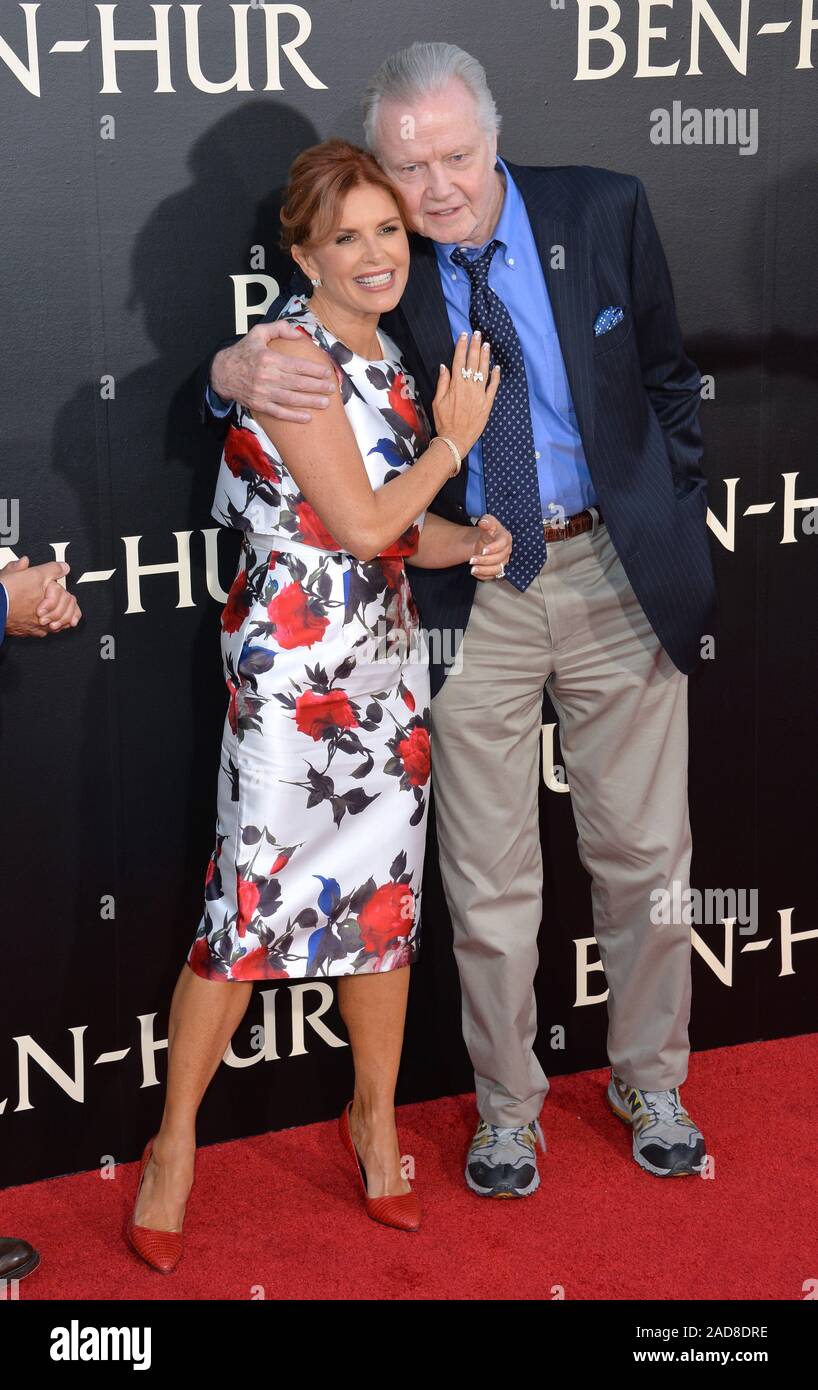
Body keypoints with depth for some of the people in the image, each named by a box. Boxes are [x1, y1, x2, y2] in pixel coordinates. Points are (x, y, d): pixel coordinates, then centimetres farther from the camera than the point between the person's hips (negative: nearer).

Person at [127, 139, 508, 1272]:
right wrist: (454, 438, -6)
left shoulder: (387, 359, 11)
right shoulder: (291, 356, -15)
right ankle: (175, 1144, 15)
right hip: (295, 669, -8)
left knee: (385, 897, 14)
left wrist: (468, 540, -4)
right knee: (249, 911, -2)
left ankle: (375, 1119, 31)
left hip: (390, 663, 8)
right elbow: (359, 525, -17)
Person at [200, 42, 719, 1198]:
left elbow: (667, 380, 5)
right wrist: (234, 373, -30)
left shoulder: (605, 211, -5)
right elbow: (278, 359, -5)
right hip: (475, 593, 0)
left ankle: (650, 1081, 34)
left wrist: (680, 540, 4)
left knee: (645, 851, 12)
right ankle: (507, 1105, 28)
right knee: (489, 877, 7)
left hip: (620, 574, 1)